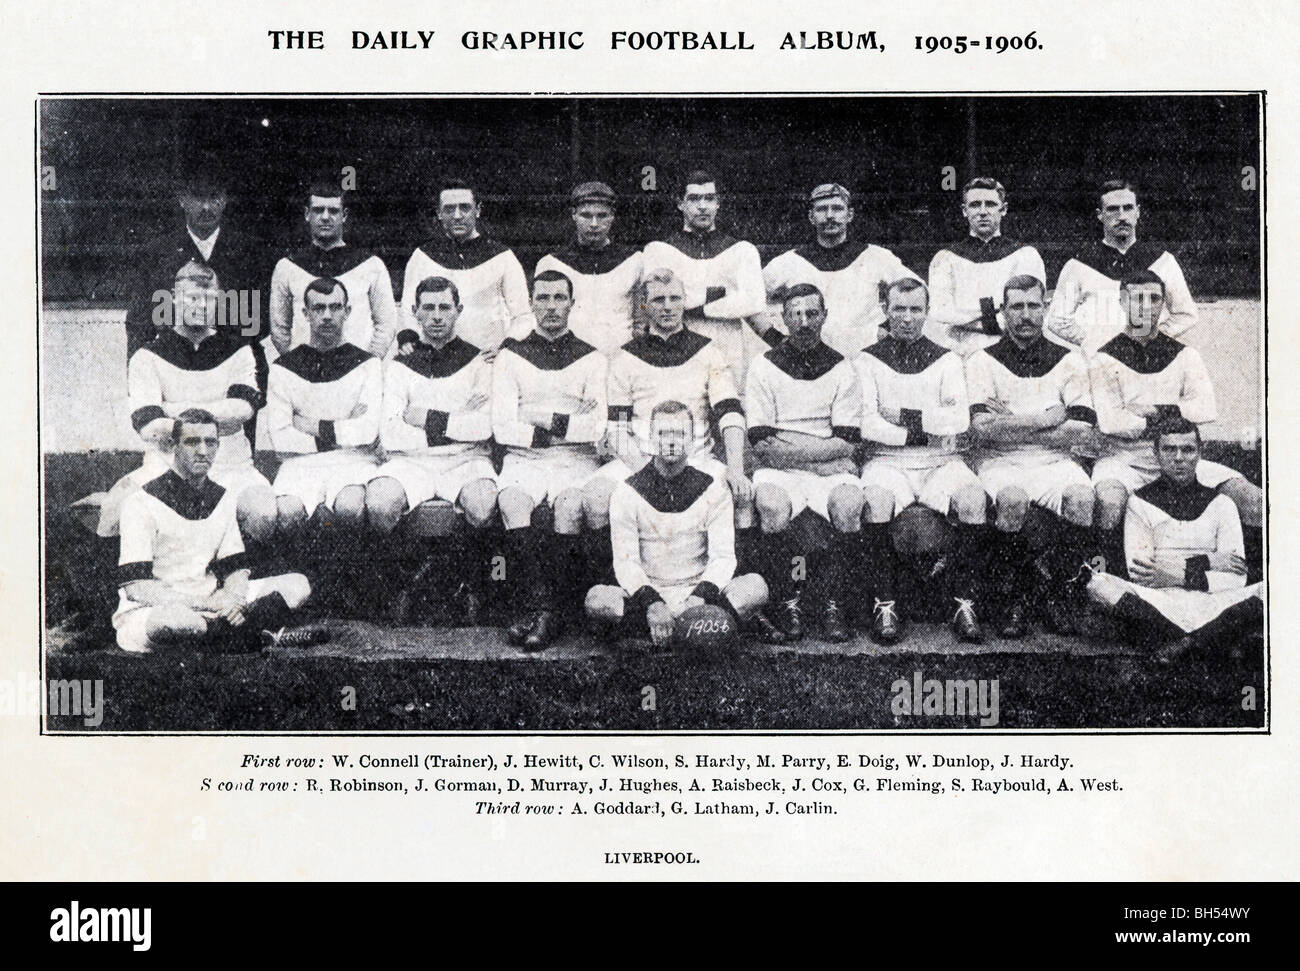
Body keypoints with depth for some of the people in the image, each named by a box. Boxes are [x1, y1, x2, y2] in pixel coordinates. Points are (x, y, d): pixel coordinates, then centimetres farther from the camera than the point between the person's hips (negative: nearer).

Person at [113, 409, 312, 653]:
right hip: (146, 612, -6)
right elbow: (136, 587, -18)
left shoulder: (222, 499, 10)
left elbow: (236, 569, 9)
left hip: (208, 604, 6)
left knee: (298, 585, -5)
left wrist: (233, 597, -17)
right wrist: (205, 603, -25)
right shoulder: (142, 502, -11)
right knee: (170, 619, -43)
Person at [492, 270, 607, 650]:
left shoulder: (591, 358, 14)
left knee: (570, 505, -32)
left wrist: (550, 423, -7)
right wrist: (571, 424, -3)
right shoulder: (511, 355, 13)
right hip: (524, 457, 0)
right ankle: (540, 604, -33)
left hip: (576, 459, 0)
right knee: (512, 501, -32)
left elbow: (597, 428, 3)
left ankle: (545, 611, -29)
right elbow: (502, 427, 1)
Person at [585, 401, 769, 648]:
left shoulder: (713, 490, 3)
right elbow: (625, 561, -6)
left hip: (697, 590, 1)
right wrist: (651, 603, -25)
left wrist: (699, 597, -24)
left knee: (755, 586, -25)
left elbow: (723, 556, -4)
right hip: (645, 595, 0)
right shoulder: (627, 493, 0)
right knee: (596, 598, -31)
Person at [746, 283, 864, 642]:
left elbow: (846, 445, 0)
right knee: (772, 505, -34)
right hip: (778, 471, -1)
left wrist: (787, 447, -9)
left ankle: (834, 604, -18)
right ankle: (787, 603, -19)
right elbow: (762, 446, -3)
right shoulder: (764, 367, 5)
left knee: (848, 504, -31)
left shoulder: (842, 370, 8)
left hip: (831, 470, 1)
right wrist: (822, 449, -10)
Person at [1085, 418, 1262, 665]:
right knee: (1098, 584, -29)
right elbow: (1137, 573, -3)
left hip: (1211, 605, 1)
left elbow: (1236, 579, 3)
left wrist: (1178, 576, -9)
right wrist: (1205, 563, -4)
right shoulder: (1140, 503, 10)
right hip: (1159, 605, -1)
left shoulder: (1220, 504, 14)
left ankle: (1184, 643, -27)